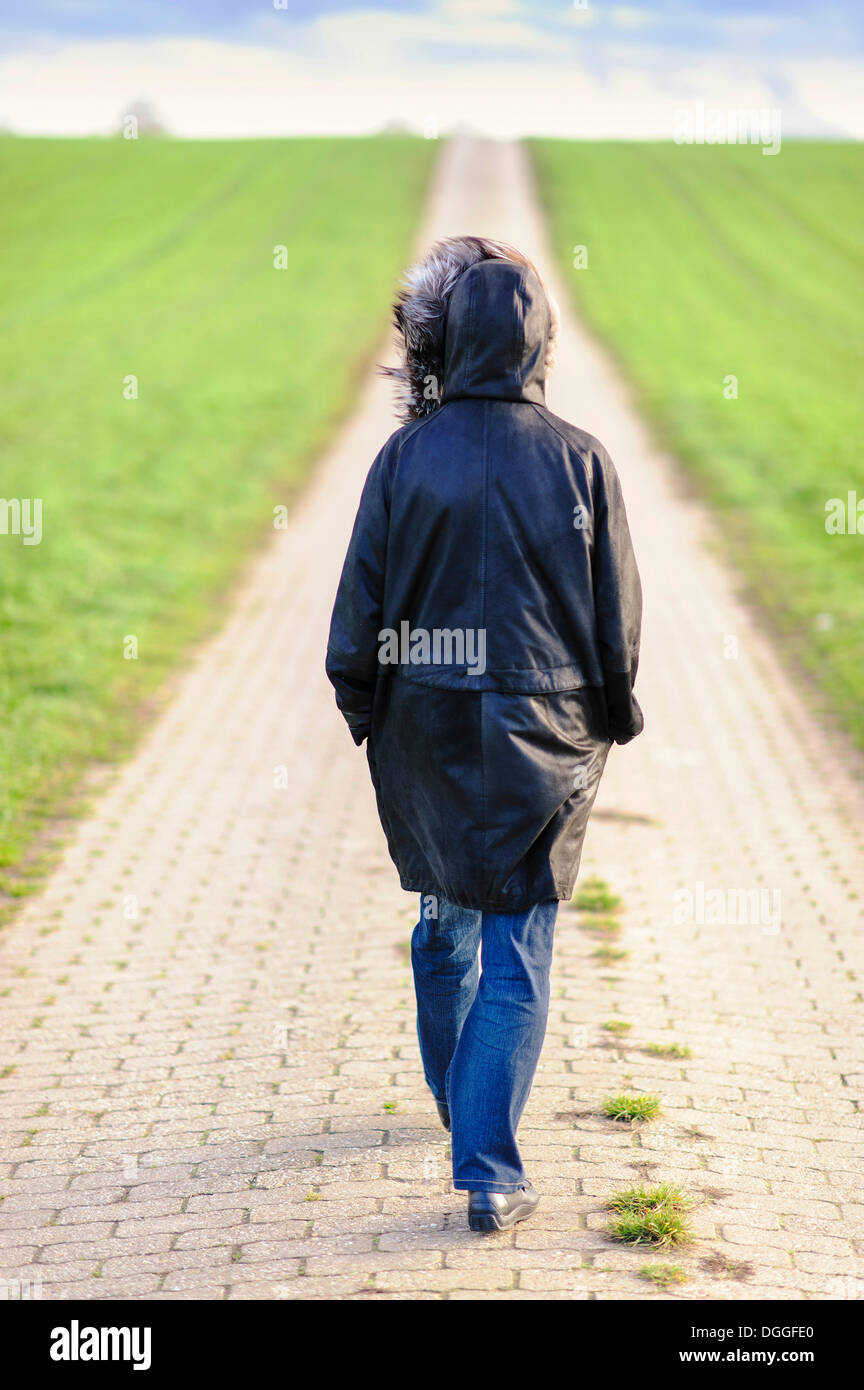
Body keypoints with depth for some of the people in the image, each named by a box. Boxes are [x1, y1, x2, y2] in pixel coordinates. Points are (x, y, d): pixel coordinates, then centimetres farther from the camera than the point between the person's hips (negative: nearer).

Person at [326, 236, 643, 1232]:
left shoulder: (405, 458, -7)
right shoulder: (579, 460, -8)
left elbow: (361, 602, -3)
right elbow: (618, 614, -2)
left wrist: (363, 709, 11)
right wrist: (612, 715, 13)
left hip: (426, 729, 2)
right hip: (543, 733, -2)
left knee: (444, 916, 22)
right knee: (519, 948, 1)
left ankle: (453, 1095, 42)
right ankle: (489, 1171, -4)